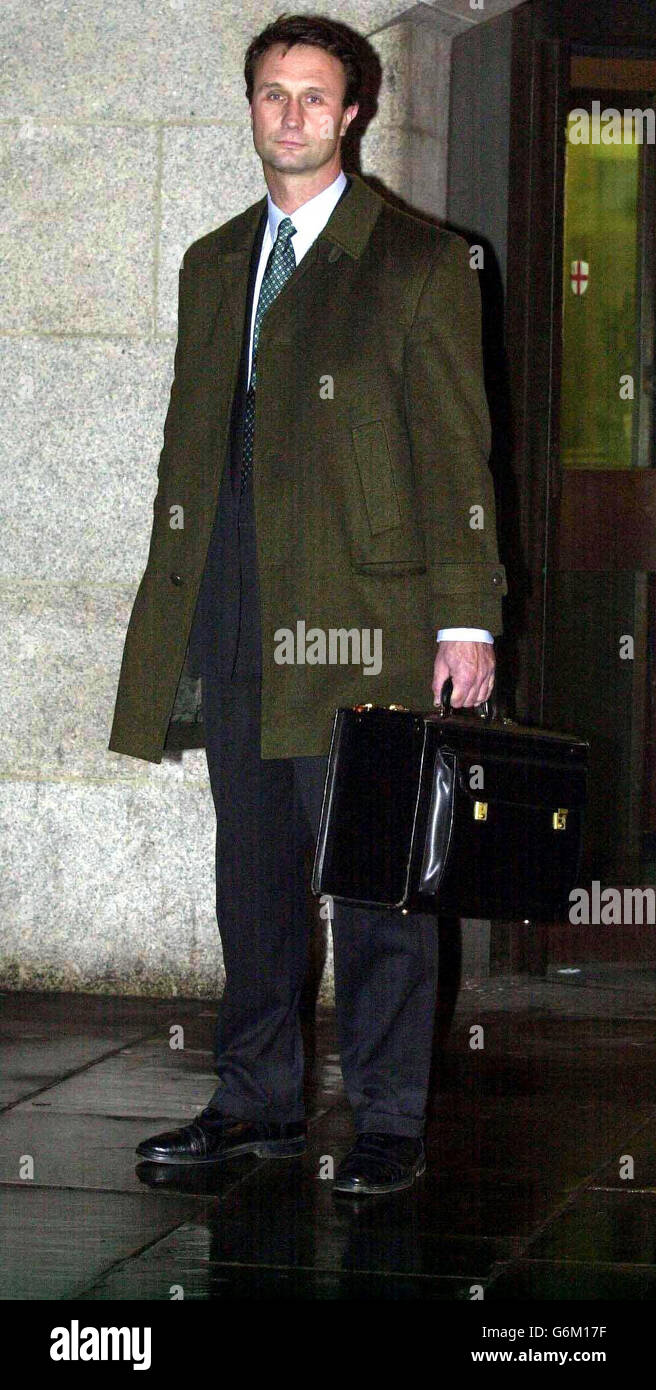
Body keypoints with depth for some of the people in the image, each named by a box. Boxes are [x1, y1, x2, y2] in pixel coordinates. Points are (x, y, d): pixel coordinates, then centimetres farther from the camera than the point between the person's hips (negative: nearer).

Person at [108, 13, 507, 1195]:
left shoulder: (419, 262, 1)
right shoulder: (213, 266, 18)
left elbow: (456, 448, -3)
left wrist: (466, 615, -10)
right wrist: (174, 603, 15)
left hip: (365, 618, -5)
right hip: (240, 626, 5)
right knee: (253, 871, 10)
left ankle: (389, 1122, 3)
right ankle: (258, 1100, 19)